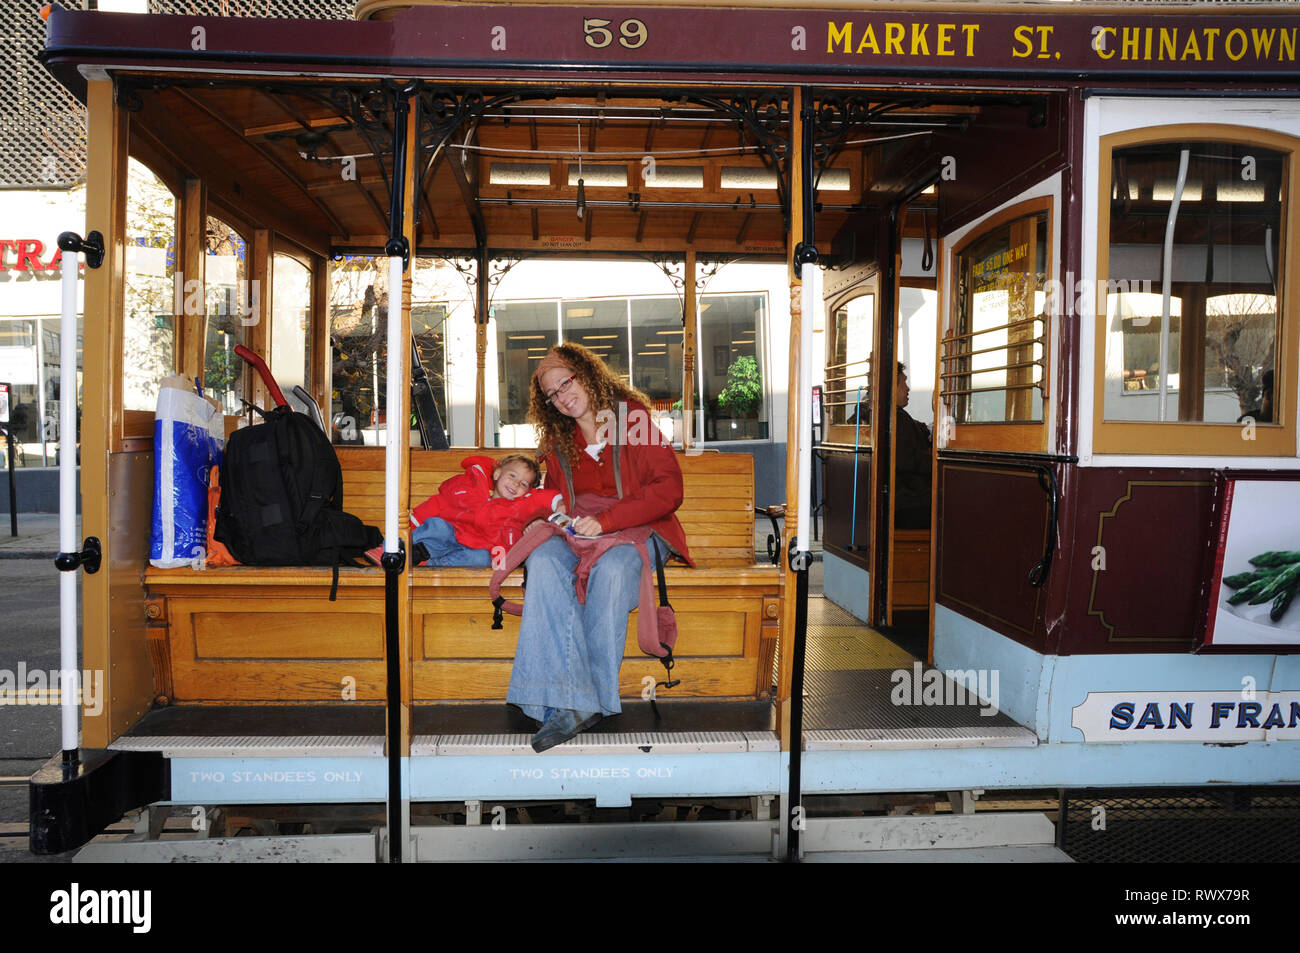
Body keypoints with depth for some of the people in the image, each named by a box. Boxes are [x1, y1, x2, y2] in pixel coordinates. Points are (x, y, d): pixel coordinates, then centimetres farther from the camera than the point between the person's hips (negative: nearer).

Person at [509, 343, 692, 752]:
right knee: (544, 560, -33)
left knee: (612, 567, -39)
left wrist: (606, 520, -17)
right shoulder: (556, 435, 19)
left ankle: (596, 697, -30)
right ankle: (568, 701, -41)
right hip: (573, 531, 4)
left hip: (635, 529, -3)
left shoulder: (633, 415, 3)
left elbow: (669, 489, -6)